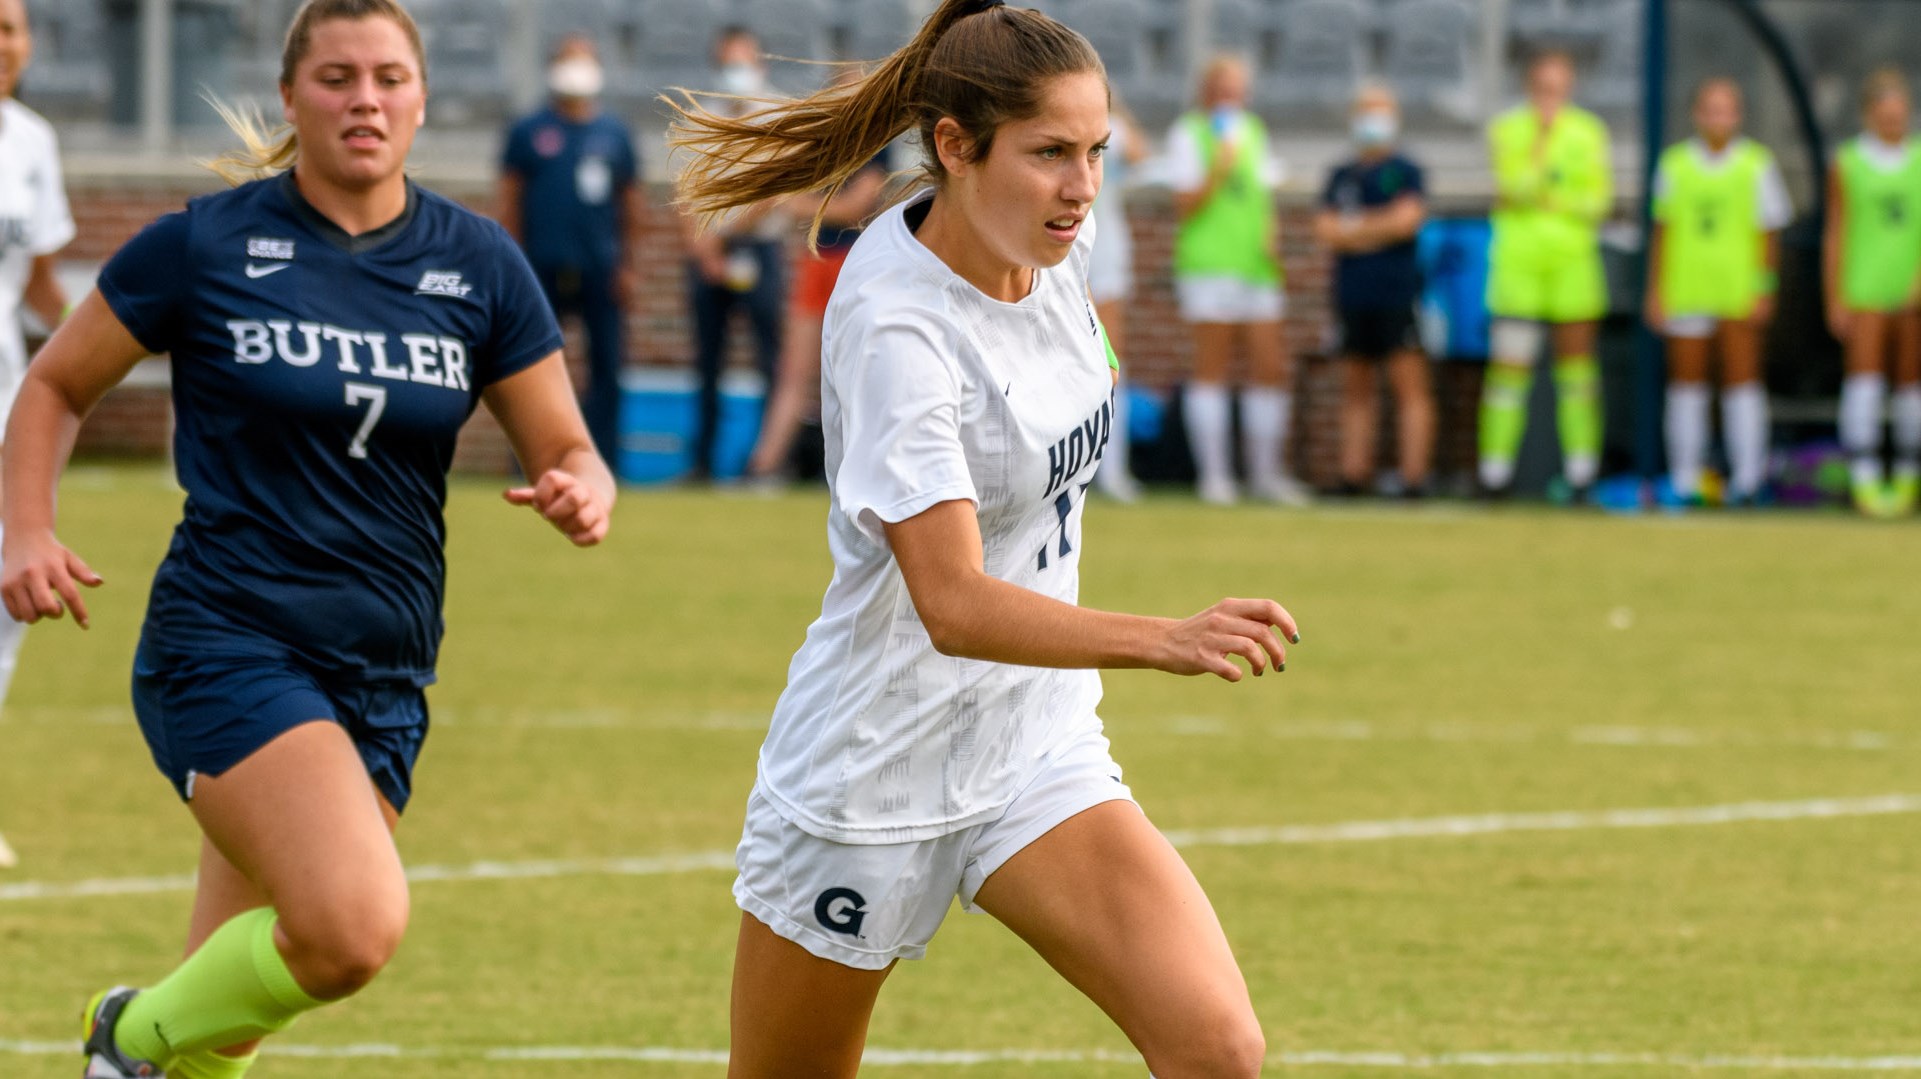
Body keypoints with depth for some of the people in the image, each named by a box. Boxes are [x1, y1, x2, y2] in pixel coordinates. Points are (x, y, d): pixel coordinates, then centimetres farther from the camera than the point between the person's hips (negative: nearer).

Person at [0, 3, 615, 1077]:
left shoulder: (479, 263, 5)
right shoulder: (204, 244, -3)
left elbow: (566, 450, 9)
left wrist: (582, 491, -15)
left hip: (383, 677, 4)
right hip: (226, 647, -4)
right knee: (357, 927, -26)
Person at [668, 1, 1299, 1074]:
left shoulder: (1054, 242, -4)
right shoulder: (895, 329, -26)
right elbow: (952, 604, -36)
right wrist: (1167, 641, -49)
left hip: (1041, 749, 6)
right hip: (875, 772, -6)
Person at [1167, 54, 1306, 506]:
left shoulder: (1253, 133, 18)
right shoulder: (1188, 135, 0)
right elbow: (1186, 206, -6)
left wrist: (1272, 236, 5)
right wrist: (1219, 170, -19)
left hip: (1257, 266, 6)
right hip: (1208, 265, -6)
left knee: (1271, 368, 2)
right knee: (1211, 369, -5)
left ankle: (1265, 473, 10)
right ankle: (1213, 474, -2)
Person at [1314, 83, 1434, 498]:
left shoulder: (1405, 172, 3)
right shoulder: (1341, 176, 16)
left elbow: (1407, 219, -10)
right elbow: (1325, 231, 6)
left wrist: (1353, 227, -2)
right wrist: (1379, 228, -6)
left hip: (1397, 294, -5)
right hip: (1353, 293, 5)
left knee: (1410, 386, -8)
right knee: (1357, 389, 6)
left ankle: (1414, 475, -11)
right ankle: (1353, 474, 8)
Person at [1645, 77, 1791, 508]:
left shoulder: (1757, 164, 2)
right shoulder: (1674, 164, 7)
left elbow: (1769, 231, 4)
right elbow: (1662, 232, 10)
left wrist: (1765, 291, -2)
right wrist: (1655, 292, 7)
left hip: (1740, 293, -2)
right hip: (1685, 292, 2)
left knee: (1742, 380, -4)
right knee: (1686, 381, 3)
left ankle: (1747, 477, -2)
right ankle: (1684, 480, 8)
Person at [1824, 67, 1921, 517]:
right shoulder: (1846, 165, 3)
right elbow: (1835, 235, 3)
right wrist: (1835, 300, -1)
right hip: (1865, 291, -2)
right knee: (1865, 380, -10)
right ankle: (1864, 480, -12)